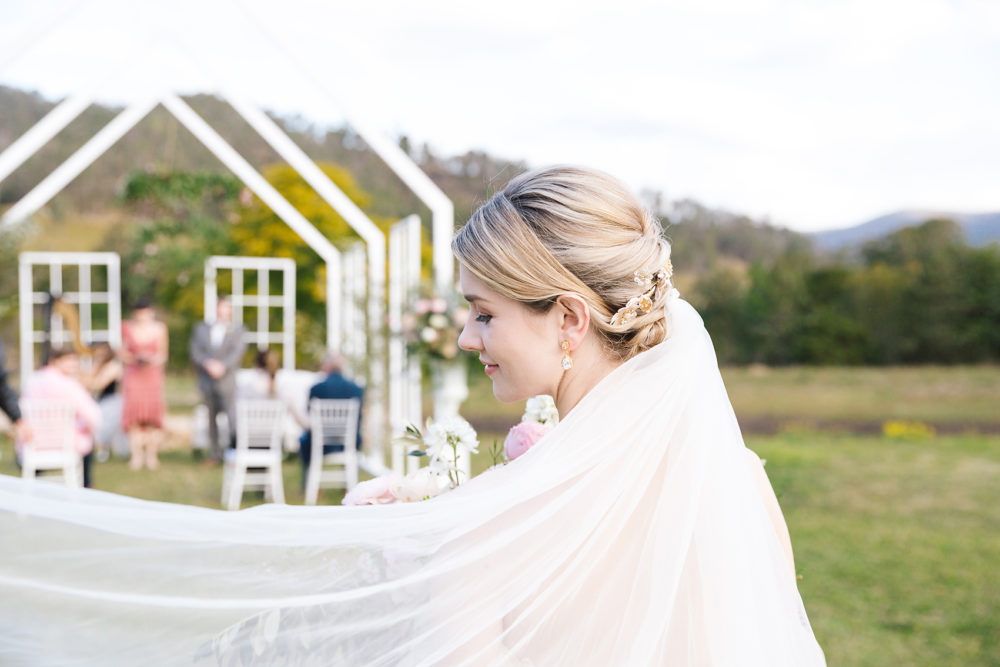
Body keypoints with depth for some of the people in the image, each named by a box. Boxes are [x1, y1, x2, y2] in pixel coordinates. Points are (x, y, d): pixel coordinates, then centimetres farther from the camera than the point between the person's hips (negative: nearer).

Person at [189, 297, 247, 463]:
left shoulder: (237, 331, 10)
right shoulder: (201, 329, 15)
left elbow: (237, 353, -2)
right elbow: (195, 353, 4)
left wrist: (222, 366, -17)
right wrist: (207, 364, -13)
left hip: (227, 381, -2)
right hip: (207, 381, 2)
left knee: (233, 416, -12)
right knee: (211, 418, 6)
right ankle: (215, 454, 13)